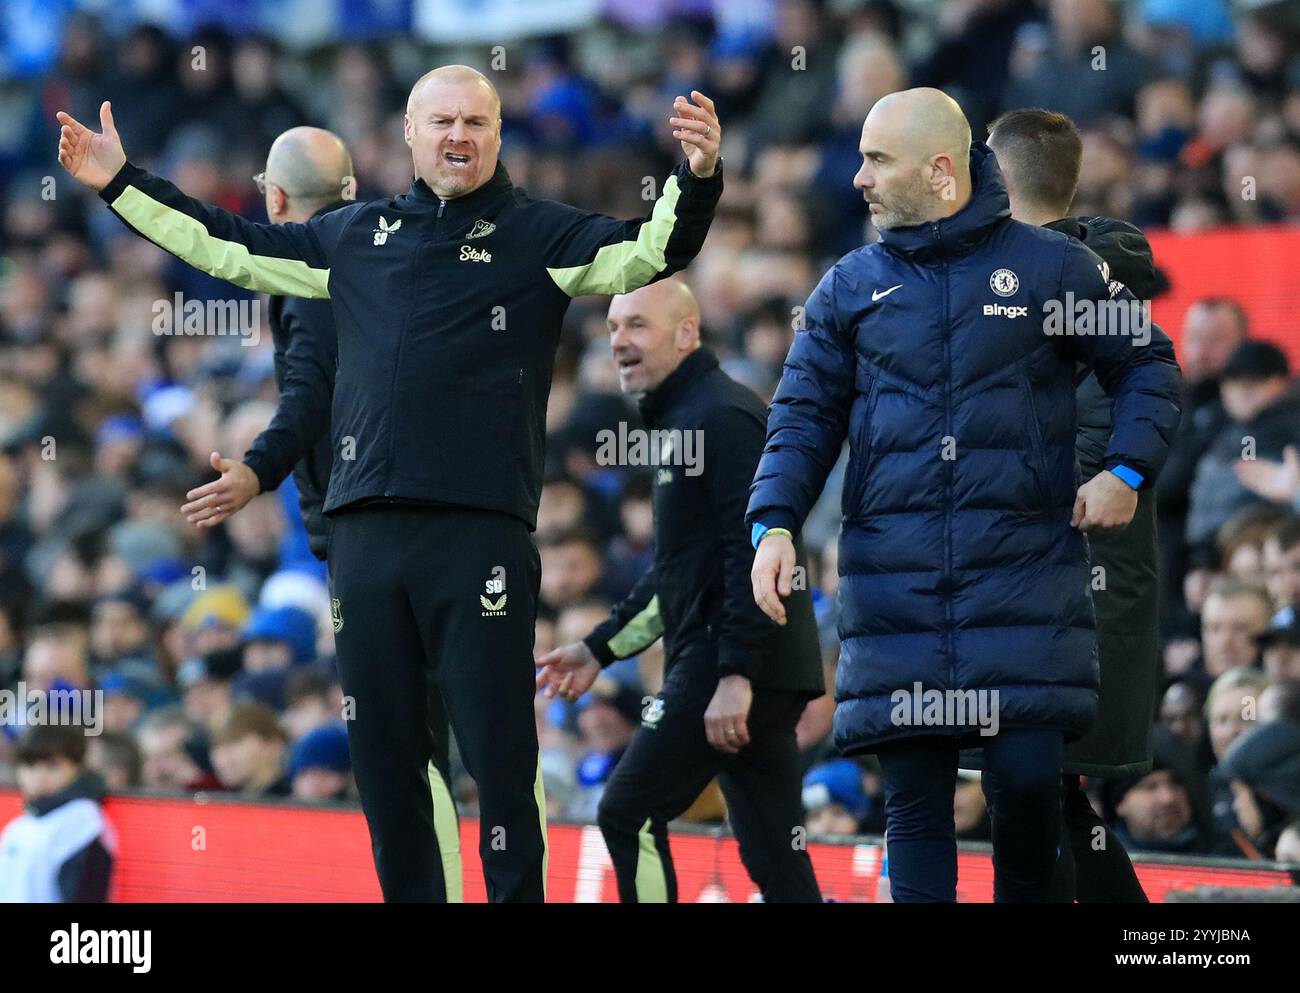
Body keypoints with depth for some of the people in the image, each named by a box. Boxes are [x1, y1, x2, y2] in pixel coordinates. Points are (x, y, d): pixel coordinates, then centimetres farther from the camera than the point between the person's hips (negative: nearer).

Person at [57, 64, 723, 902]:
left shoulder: (537, 235, 5)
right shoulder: (356, 236, 18)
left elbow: (650, 252, -9)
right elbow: (230, 247, 28)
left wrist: (696, 180, -28)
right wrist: (121, 184, 28)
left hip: (482, 533, -5)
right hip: (364, 536, 5)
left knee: (499, 754, -6)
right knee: (384, 758, 9)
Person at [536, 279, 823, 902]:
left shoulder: (723, 417, -11)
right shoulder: (677, 421, 20)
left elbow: (755, 553, -20)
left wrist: (735, 677, -24)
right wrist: (598, 650, 26)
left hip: (734, 664, -10)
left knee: (628, 815, -9)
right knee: (775, 857, 7)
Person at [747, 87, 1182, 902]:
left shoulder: (1051, 267, 5)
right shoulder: (852, 287, 11)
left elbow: (1149, 367, 12)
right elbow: (804, 416, 11)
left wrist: (1127, 471, -3)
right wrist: (775, 523, -5)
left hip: (1024, 571, -2)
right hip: (895, 582, 2)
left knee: (1028, 772, -9)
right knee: (914, 790, 1)